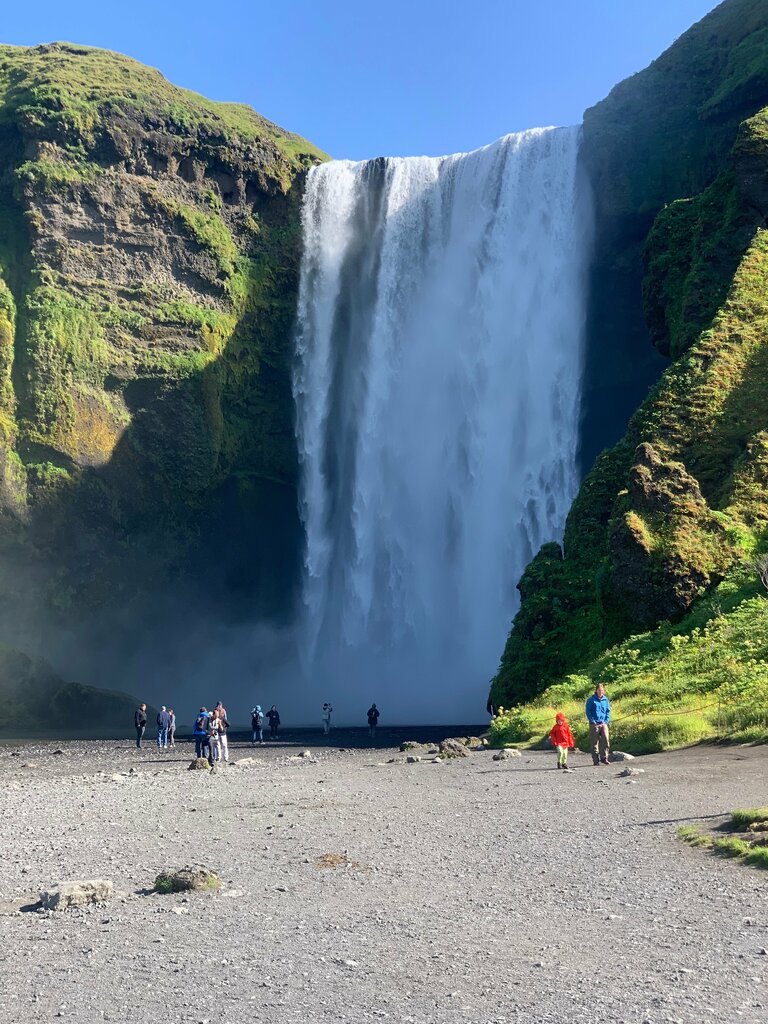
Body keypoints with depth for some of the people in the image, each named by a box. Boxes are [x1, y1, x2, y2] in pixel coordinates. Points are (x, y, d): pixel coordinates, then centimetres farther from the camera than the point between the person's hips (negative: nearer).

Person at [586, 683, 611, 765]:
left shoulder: (606, 699, 9)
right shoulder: (591, 700, -1)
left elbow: (608, 711, 14)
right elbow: (588, 711, -2)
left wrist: (606, 721, 1)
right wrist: (593, 722, -9)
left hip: (603, 724, 2)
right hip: (594, 724, -2)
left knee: (606, 740, -12)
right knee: (594, 742, 1)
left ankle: (604, 758, -1)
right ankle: (596, 761, 8)